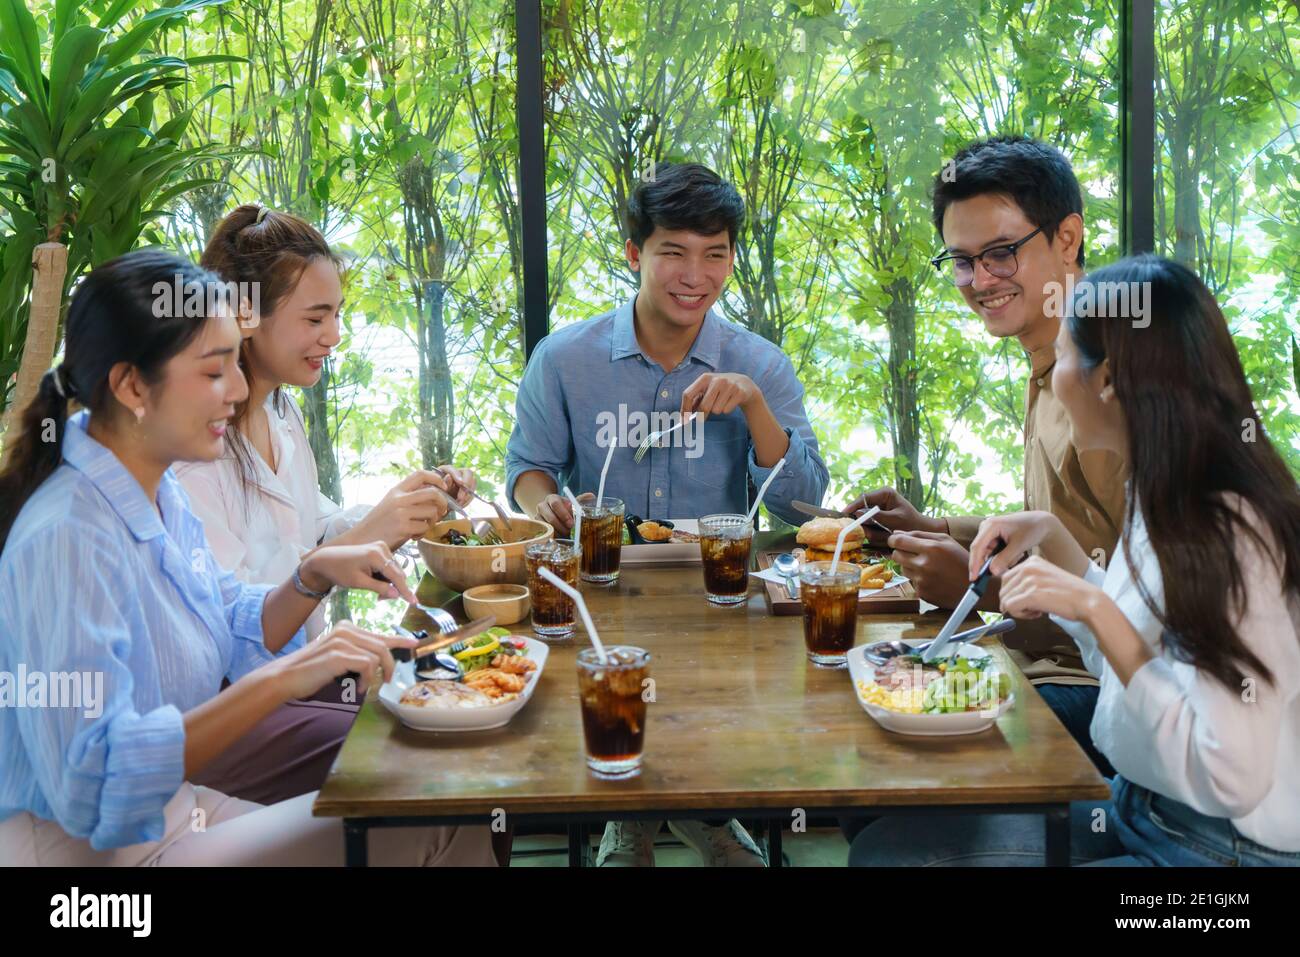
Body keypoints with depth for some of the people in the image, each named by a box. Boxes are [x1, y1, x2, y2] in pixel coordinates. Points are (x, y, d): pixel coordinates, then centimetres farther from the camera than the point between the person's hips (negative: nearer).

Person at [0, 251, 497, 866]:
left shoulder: (159, 492, 3)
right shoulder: (66, 538, -25)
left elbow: (236, 637, 15)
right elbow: (94, 784, -33)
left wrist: (315, 577, -3)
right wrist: (282, 678, -36)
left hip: (173, 810, 8)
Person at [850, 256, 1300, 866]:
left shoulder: (1231, 530, -24)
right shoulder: (1162, 498, 3)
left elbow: (1231, 778, -28)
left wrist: (1095, 608, -28)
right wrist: (1051, 536, 4)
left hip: (1215, 846, -8)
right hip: (1133, 811, 8)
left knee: (890, 847, -13)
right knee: (886, 838, -2)